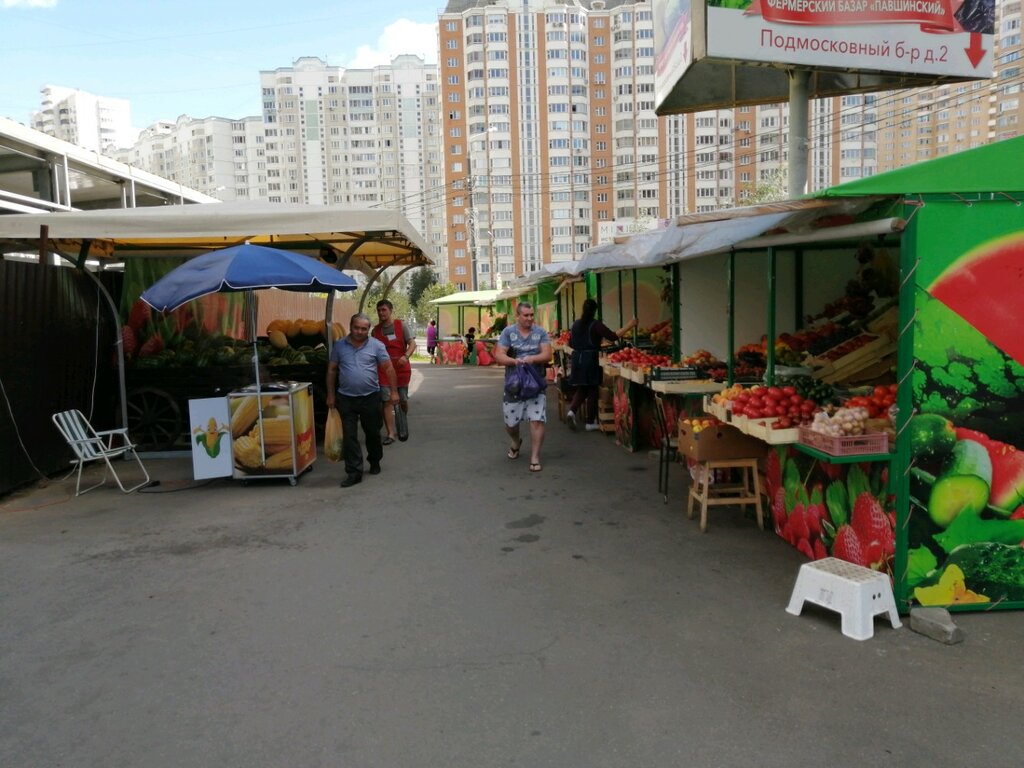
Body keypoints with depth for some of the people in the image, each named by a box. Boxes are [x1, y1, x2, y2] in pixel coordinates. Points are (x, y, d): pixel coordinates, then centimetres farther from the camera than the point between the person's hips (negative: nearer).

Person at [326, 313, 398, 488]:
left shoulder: (376, 345, -2)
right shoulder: (339, 345, 1)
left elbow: (388, 368, 1)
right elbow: (332, 370, 7)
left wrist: (394, 392, -3)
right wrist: (330, 395, 6)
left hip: (370, 397, 0)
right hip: (346, 398, 0)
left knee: (373, 433, 14)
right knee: (349, 436, -1)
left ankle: (375, 462, 36)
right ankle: (354, 472, 3)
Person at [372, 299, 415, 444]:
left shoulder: (400, 325, 0)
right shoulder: (376, 330, 7)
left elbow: (412, 343, -7)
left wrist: (406, 356, -25)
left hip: (402, 369, -1)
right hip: (384, 370, 1)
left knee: (403, 400, 10)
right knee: (386, 401, -8)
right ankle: (391, 433, -7)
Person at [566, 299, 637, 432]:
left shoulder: (576, 324, 7)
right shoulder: (595, 325, -9)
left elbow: (571, 343, 15)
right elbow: (613, 336, -16)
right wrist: (629, 326, -9)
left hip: (577, 358, 5)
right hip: (590, 359, -5)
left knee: (581, 389, 16)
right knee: (592, 390, 5)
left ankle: (572, 411, -8)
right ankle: (590, 422, 10)